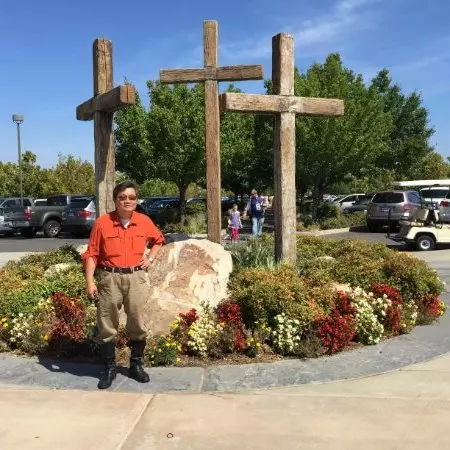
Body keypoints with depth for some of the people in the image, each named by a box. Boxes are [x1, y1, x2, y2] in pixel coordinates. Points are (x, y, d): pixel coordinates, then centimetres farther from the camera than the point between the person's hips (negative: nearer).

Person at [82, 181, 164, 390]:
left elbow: (159, 240, 23)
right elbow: (91, 254, -3)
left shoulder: (144, 221, 3)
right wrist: (90, 281, -10)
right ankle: (109, 368, 19)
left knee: (138, 324, 8)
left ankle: (136, 365, 24)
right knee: (107, 325, 5)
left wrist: (150, 258, 8)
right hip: (109, 278, -2)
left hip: (136, 277, 2)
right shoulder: (102, 222, -5)